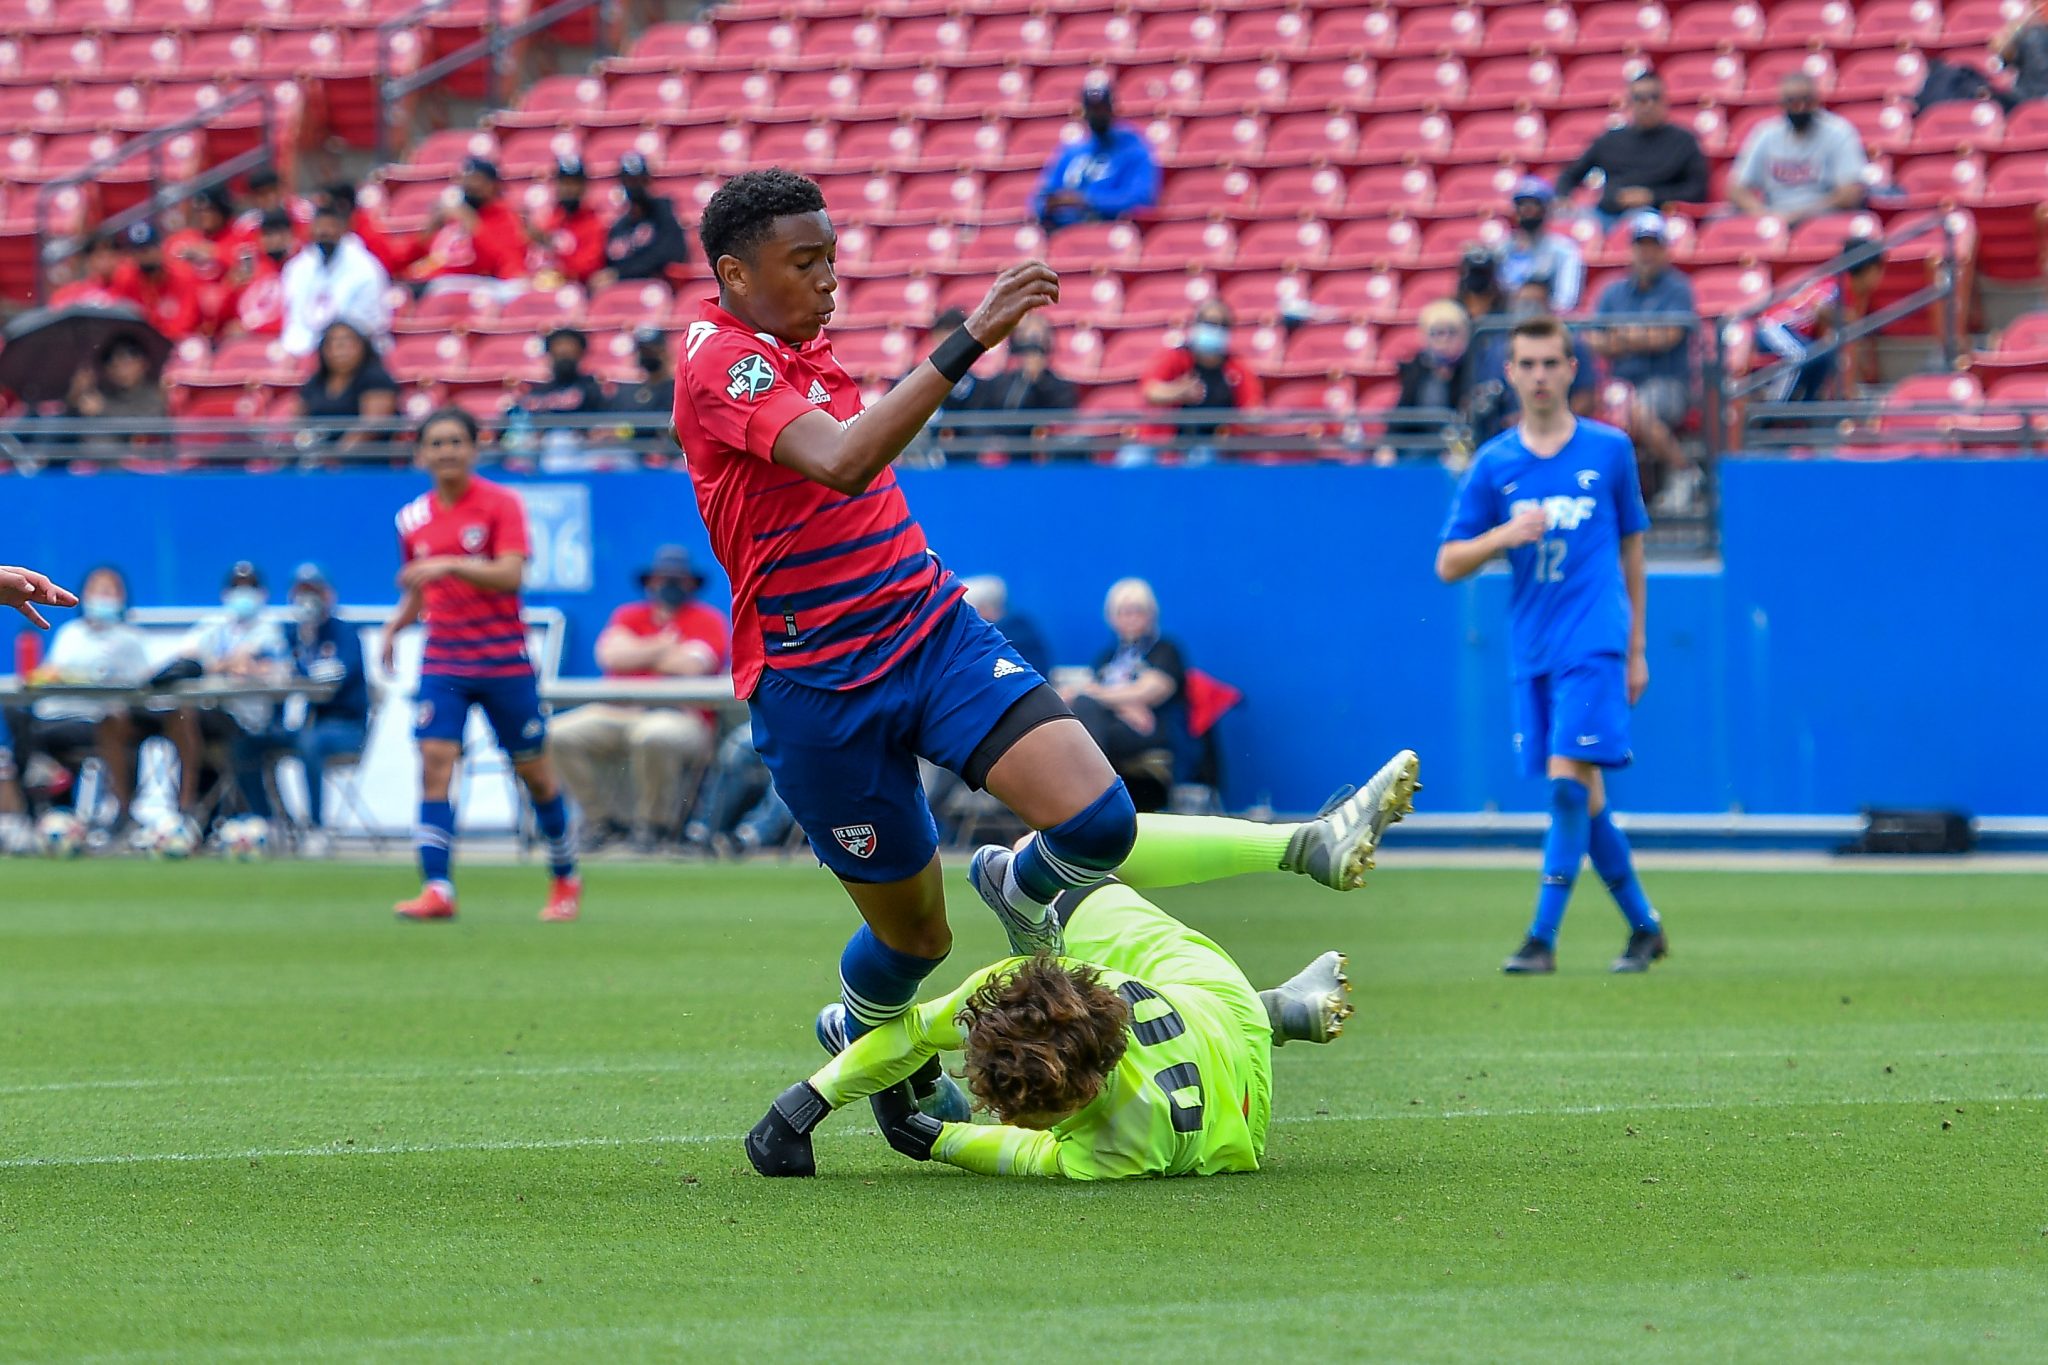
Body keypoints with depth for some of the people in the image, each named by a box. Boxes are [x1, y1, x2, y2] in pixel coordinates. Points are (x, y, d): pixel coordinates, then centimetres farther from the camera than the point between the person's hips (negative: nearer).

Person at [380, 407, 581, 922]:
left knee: (534, 771, 7)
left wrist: (450, 565, -30)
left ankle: (566, 879, 26)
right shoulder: (413, 519, 8)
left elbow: (510, 574, -18)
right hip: (443, 662, 3)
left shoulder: (501, 504, -5)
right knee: (434, 762, -14)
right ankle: (437, 890, -19)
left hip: (504, 661, -3)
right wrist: (396, 626, 1)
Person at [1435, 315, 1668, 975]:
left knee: (1568, 781, -15)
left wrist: (1637, 649, 13)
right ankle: (1643, 925, 21)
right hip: (1531, 650, 3)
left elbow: (1631, 548, 13)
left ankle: (1543, 938, -14)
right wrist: (1505, 534, -15)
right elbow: (1448, 564, 5)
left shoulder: (1609, 450, 4)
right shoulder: (1493, 464, 6)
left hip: (1593, 643, -3)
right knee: (1583, 797, 7)